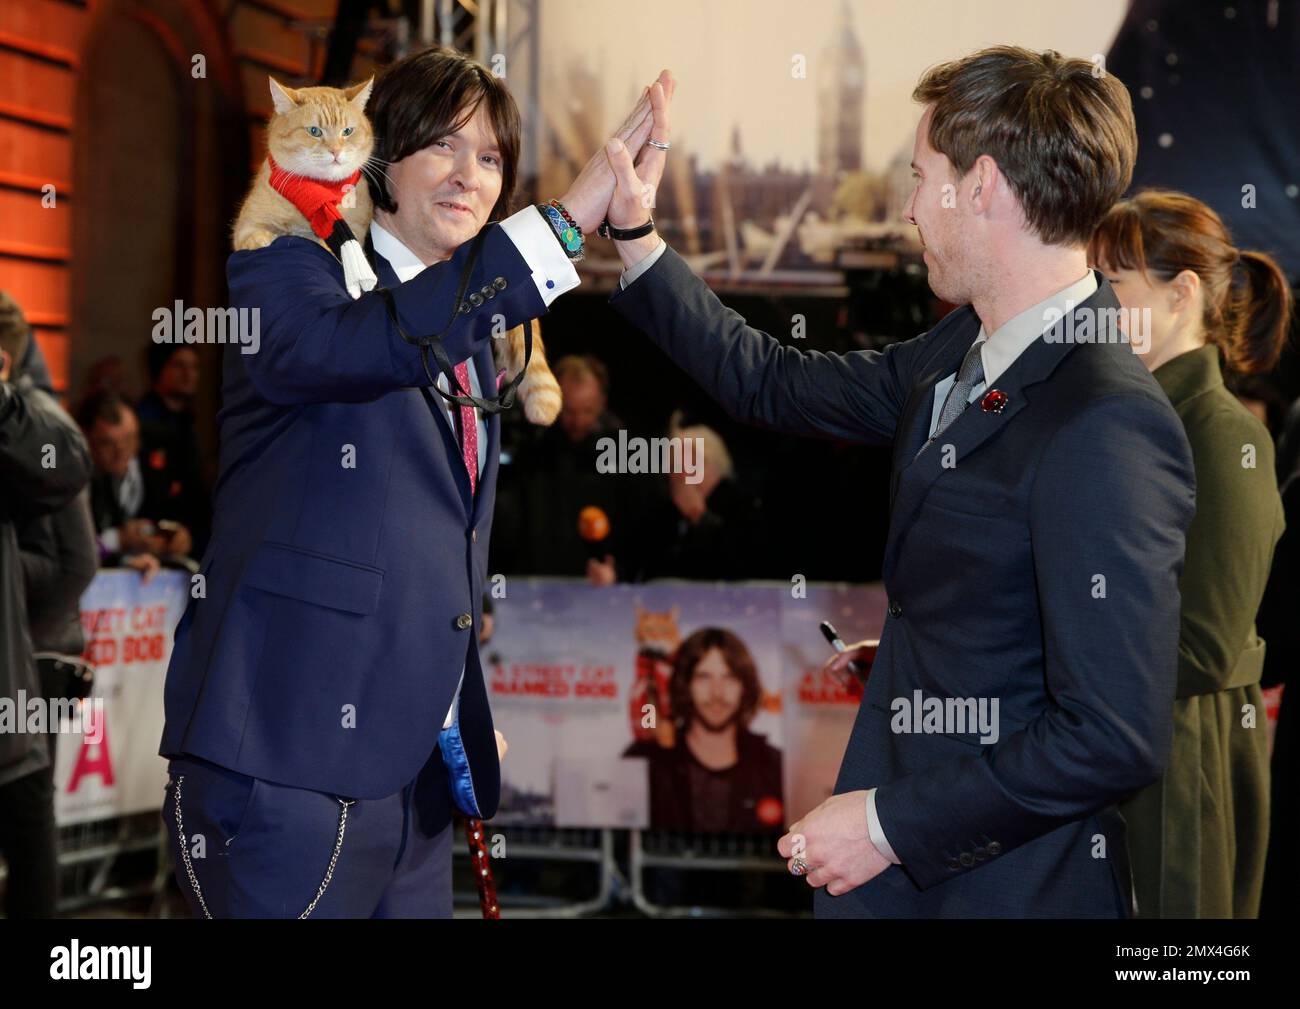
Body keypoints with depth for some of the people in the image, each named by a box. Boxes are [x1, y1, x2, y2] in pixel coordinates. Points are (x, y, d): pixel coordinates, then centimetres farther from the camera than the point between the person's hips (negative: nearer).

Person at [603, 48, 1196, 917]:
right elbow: (777, 384, 19)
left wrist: (890, 823, -19)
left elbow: (1115, 738, -26)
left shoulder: (1106, 430, -25)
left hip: (1002, 880, -8)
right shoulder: (962, 351, 4)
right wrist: (636, 238, 17)